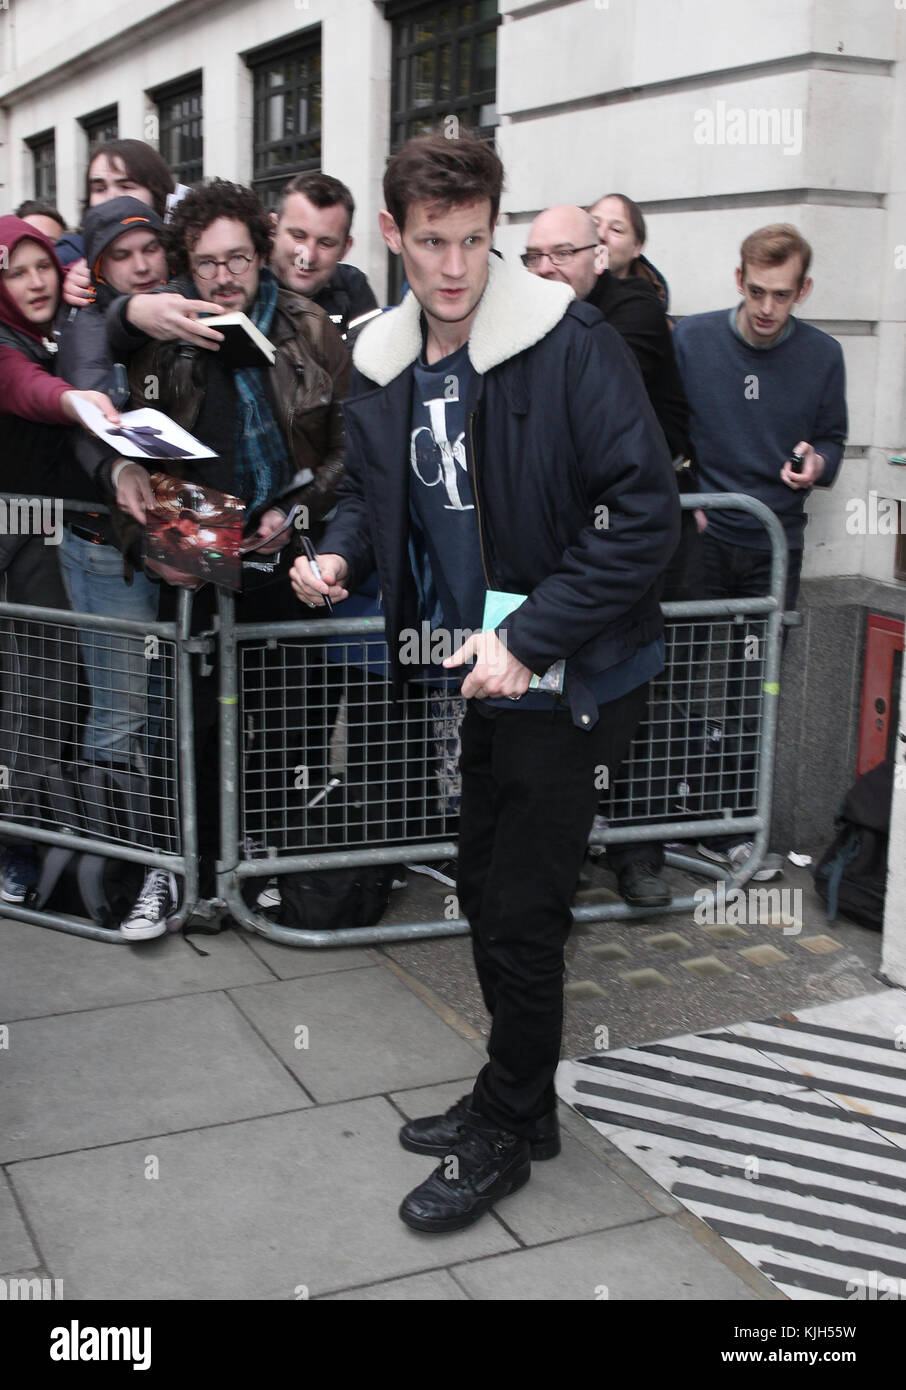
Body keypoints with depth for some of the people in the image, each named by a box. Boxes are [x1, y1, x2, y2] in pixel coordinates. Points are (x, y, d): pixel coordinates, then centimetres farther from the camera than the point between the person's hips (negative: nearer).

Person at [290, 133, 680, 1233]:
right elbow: (372, 491, 18)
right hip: (480, 669, 7)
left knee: (520, 914, 0)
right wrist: (339, 552, -4)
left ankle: (501, 1136, 21)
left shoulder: (569, 344, -18)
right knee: (485, 893, 16)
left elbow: (645, 513, -21)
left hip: (569, 677, -7)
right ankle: (521, 1102, 36)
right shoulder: (382, 362, 3)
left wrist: (528, 638, -23)